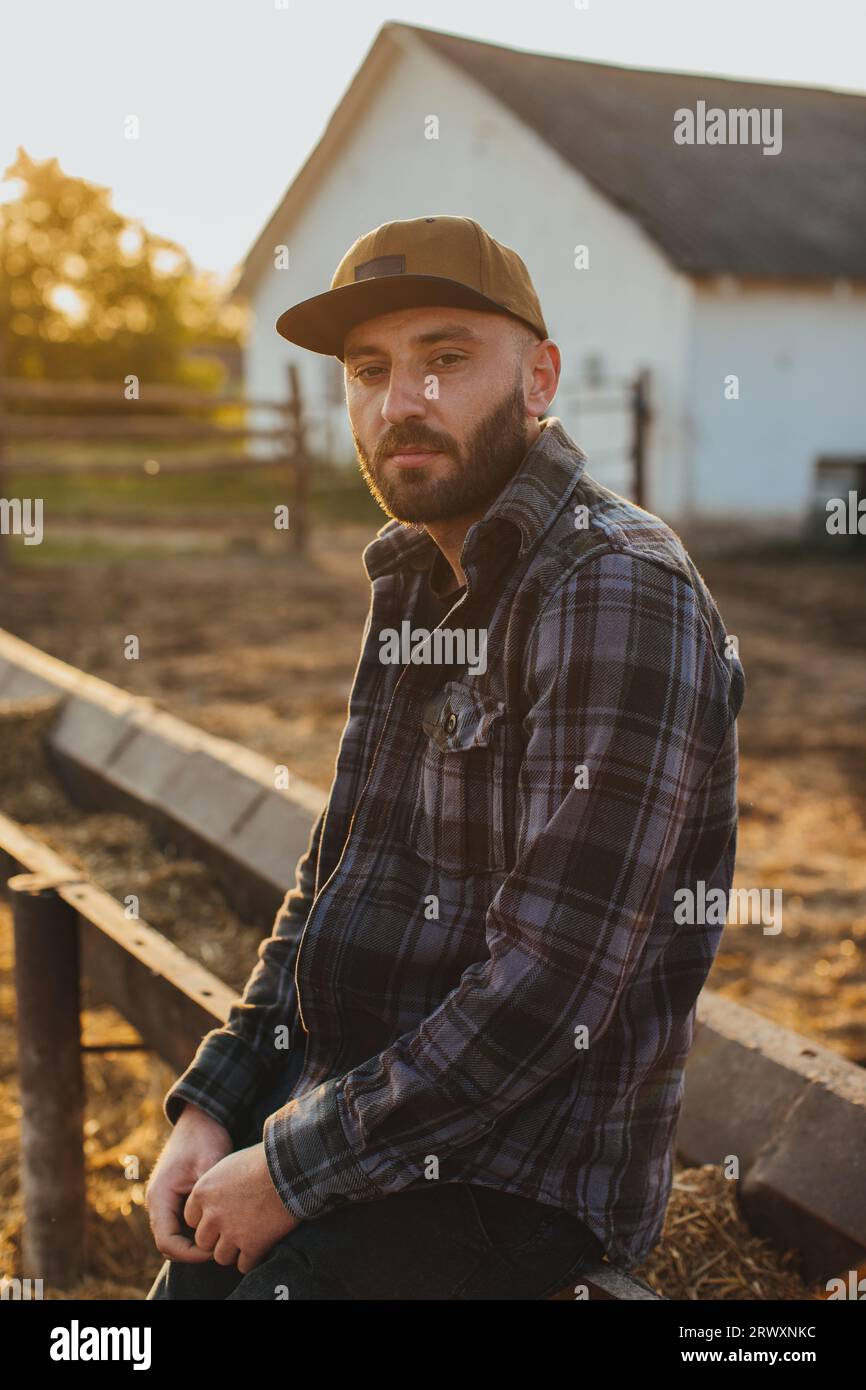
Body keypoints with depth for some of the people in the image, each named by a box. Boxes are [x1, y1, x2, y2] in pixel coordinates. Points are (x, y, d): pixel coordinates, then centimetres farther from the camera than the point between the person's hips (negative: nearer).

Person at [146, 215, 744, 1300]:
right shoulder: (413, 583, 11)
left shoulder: (620, 592, -18)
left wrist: (294, 1166, -18)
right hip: (354, 1106, 8)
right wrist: (211, 1105, 3)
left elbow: (548, 983, -24)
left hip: (521, 1168, -7)